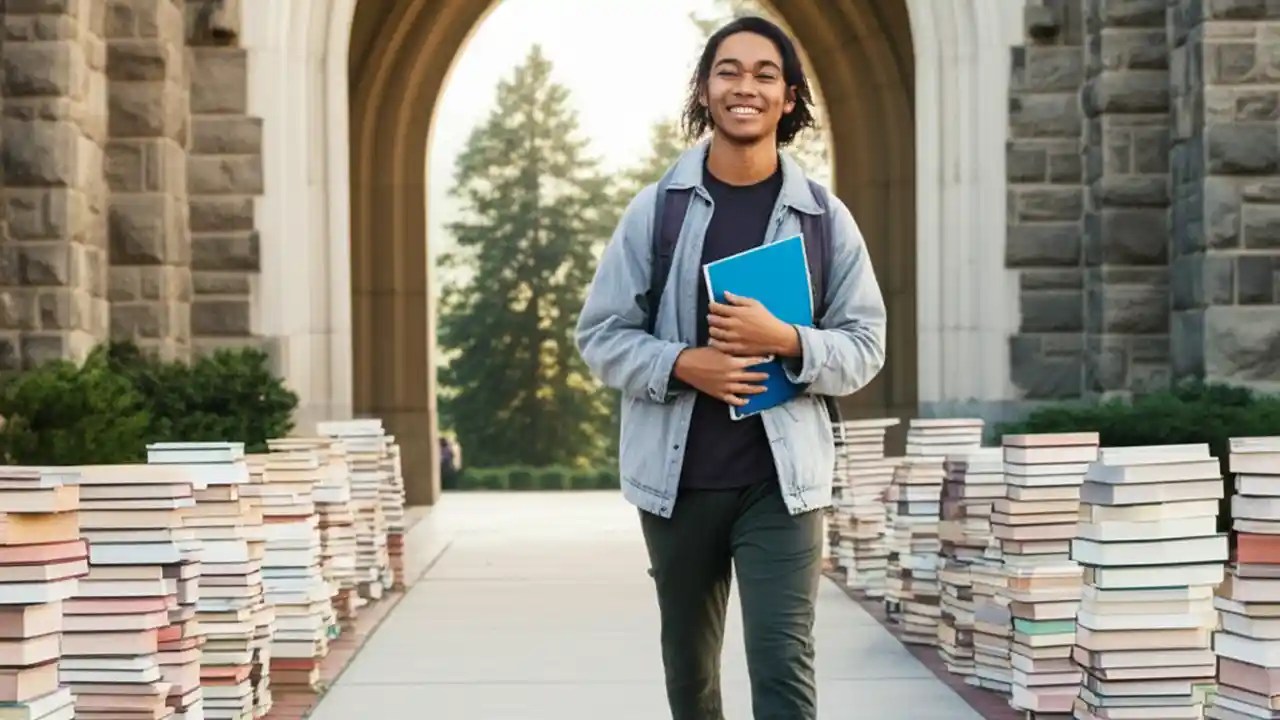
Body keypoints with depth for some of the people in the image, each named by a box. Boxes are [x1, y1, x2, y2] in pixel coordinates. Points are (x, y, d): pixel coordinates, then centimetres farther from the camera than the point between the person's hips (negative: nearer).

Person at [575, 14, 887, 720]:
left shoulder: (824, 216, 1)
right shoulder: (655, 209, 1)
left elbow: (865, 346, 2)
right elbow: (600, 334, 1)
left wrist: (785, 340, -17)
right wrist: (682, 364, -16)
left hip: (782, 477, -1)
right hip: (676, 476, 1)